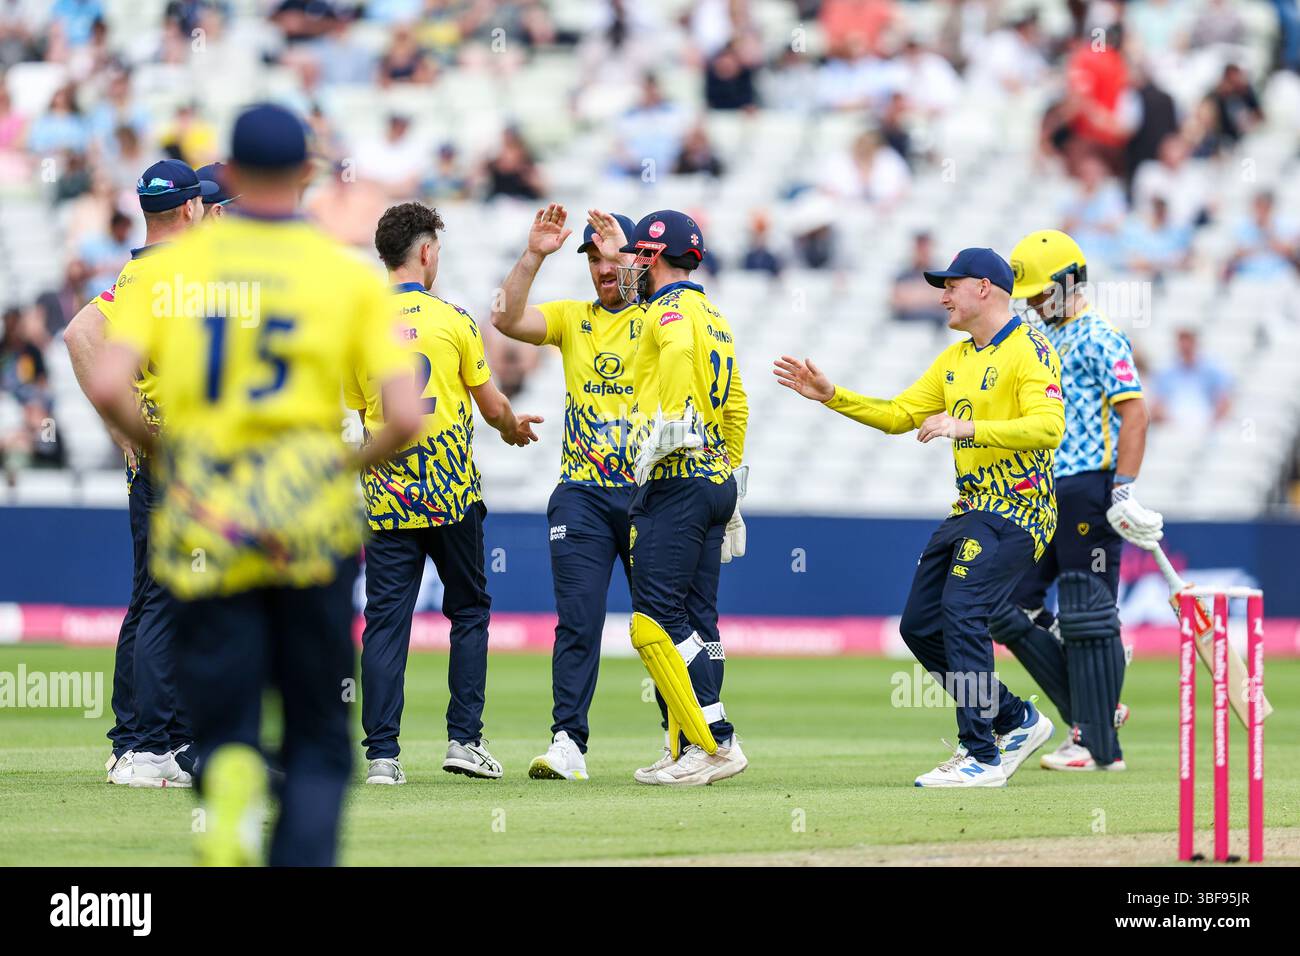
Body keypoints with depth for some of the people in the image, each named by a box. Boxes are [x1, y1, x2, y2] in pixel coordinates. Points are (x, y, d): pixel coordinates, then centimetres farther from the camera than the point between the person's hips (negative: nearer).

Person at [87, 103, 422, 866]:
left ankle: (230, 786, -28)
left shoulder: (176, 263, 4)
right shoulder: (350, 274, 3)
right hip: (310, 517, 0)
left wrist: (157, 446, 10)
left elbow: (108, 387, -8)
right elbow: (407, 415, -7)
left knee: (224, 725, 7)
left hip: (205, 519, 1)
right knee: (319, 739, 11)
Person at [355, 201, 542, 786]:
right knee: (469, 612, 13)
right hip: (451, 493, -2)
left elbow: (363, 415, 11)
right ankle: (464, 739, 7)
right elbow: (493, 408, 3)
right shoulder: (452, 320, -4)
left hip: (386, 497, 2)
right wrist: (515, 429, 25)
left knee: (385, 622, 2)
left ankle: (381, 754, -3)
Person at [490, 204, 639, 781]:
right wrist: (534, 256, -11)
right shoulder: (573, 318, 12)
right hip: (583, 493, 2)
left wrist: (625, 253, -26)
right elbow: (507, 319, -1)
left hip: (649, 490, -2)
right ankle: (567, 743, -8)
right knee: (578, 620, -6)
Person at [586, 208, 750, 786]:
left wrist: (668, 425, -35)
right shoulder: (714, 317, 21)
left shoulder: (669, 310, -8)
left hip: (676, 480, -10)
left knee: (658, 619, -11)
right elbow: (736, 406, 26)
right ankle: (684, 749, 8)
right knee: (695, 619, 9)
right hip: (719, 478, 10)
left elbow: (680, 348, -33)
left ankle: (715, 742, -15)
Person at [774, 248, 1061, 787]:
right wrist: (831, 395, 9)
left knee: (961, 611, -22)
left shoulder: (1030, 350, -10)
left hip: (1016, 511, -10)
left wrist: (966, 427, -29)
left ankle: (982, 758, -19)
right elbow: (898, 415, 20)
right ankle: (1016, 722, 19)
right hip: (969, 513, 10)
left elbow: (1049, 427, -23)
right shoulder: (955, 360, 19)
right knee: (920, 625, 7)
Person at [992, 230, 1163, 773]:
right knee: (1007, 607, 6)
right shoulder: (1042, 337, 18)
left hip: (1089, 489, -9)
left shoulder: (1099, 338, -10)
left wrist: (1123, 493, -24)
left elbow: (1134, 413, -17)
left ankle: (1099, 745, -1)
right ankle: (1091, 714, 13)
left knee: (1086, 616, -6)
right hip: (1039, 495, 9)